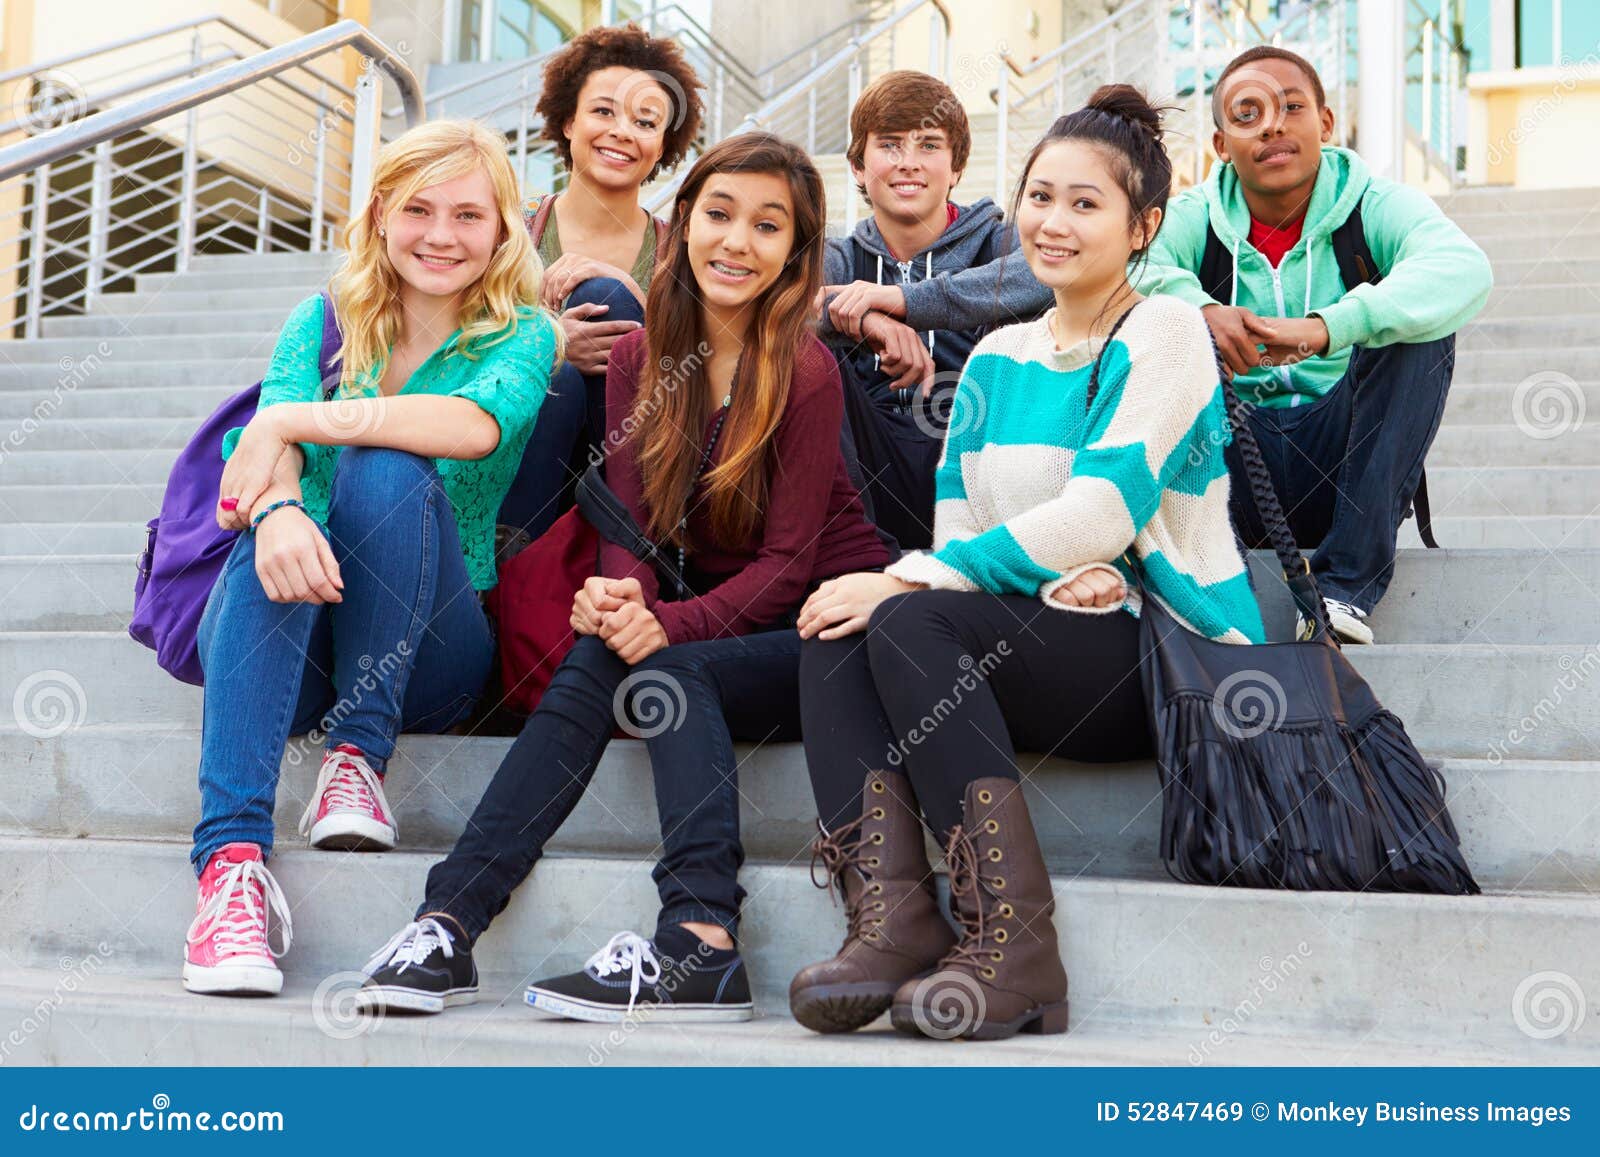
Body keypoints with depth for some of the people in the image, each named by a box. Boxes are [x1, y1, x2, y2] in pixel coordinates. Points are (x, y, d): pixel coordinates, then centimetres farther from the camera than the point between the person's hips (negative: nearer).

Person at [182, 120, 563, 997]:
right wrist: (276, 506, -36)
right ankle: (233, 861, -43)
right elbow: (269, 443, -12)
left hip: (426, 656, -1)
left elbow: (475, 424, -23)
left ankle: (358, 758, -20)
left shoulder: (522, 338, 2)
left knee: (386, 473, -27)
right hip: (292, 637, 2)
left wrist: (291, 423, -26)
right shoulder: (325, 322, 9)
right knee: (274, 538, -32)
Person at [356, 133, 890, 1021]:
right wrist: (619, 595, -25)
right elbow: (629, 520, -1)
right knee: (595, 656, -24)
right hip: (714, 623, 5)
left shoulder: (804, 372, -12)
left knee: (663, 667, -30)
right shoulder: (642, 356, 4)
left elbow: (788, 562, -15)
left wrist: (669, 625, -30)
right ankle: (449, 923, -32)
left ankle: (701, 945, -41)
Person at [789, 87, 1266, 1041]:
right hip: (1051, 648, 6)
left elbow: (1103, 510, -16)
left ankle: (1014, 949, -30)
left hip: (1175, 659, -6)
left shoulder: (1166, 332, -4)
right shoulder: (996, 358, 17)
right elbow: (958, 525, 8)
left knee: (914, 621, -29)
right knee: (836, 629, -18)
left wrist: (913, 578, -18)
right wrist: (1055, 572, -14)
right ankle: (892, 917, -29)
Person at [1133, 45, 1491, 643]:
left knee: (1419, 329, -23)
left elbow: (1463, 268, -23)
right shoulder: (1196, 218, 3)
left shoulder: (1376, 206, -2)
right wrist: (1200, 310, -34)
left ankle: (1348, 583, -26)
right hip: (1235, 466, 0)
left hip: (1347, 463, 0)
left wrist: (1325, 328, -37)